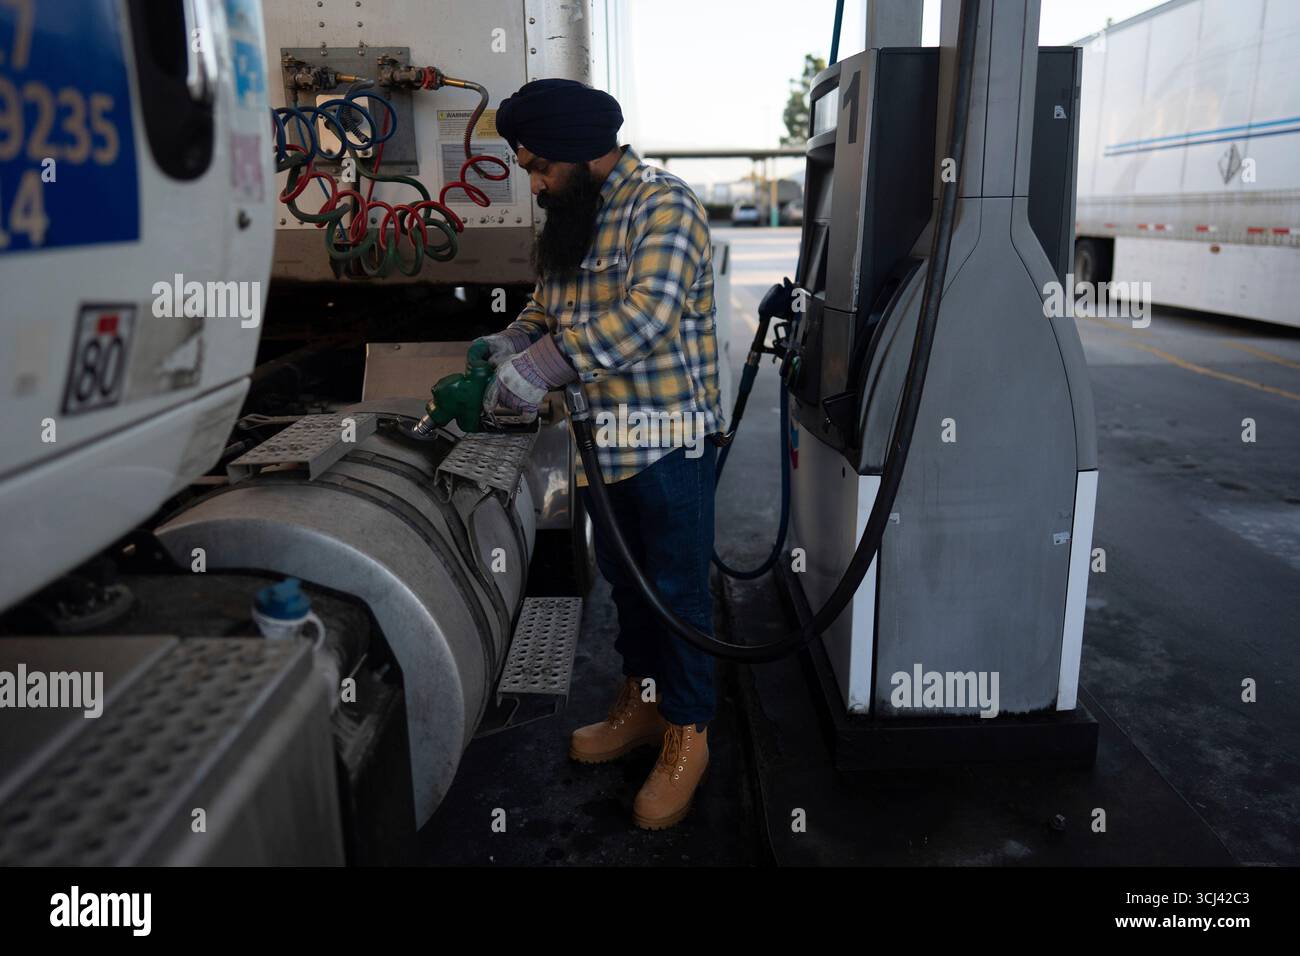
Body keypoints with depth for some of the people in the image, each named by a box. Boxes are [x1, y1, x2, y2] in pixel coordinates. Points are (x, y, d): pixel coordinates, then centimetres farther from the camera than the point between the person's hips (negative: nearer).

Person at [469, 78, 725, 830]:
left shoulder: (664, 205, -15)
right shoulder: (570, 218, 11)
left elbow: (646, 312, -29)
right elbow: (549, 302, 20)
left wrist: (543, 366, -32)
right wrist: (509, 342, -1)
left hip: (669, 441, -8)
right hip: (604, 437, 8)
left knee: (677, 589, 3)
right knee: (624, 578, 18)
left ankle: (688, 737, 19)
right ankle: (642, 703, 37)